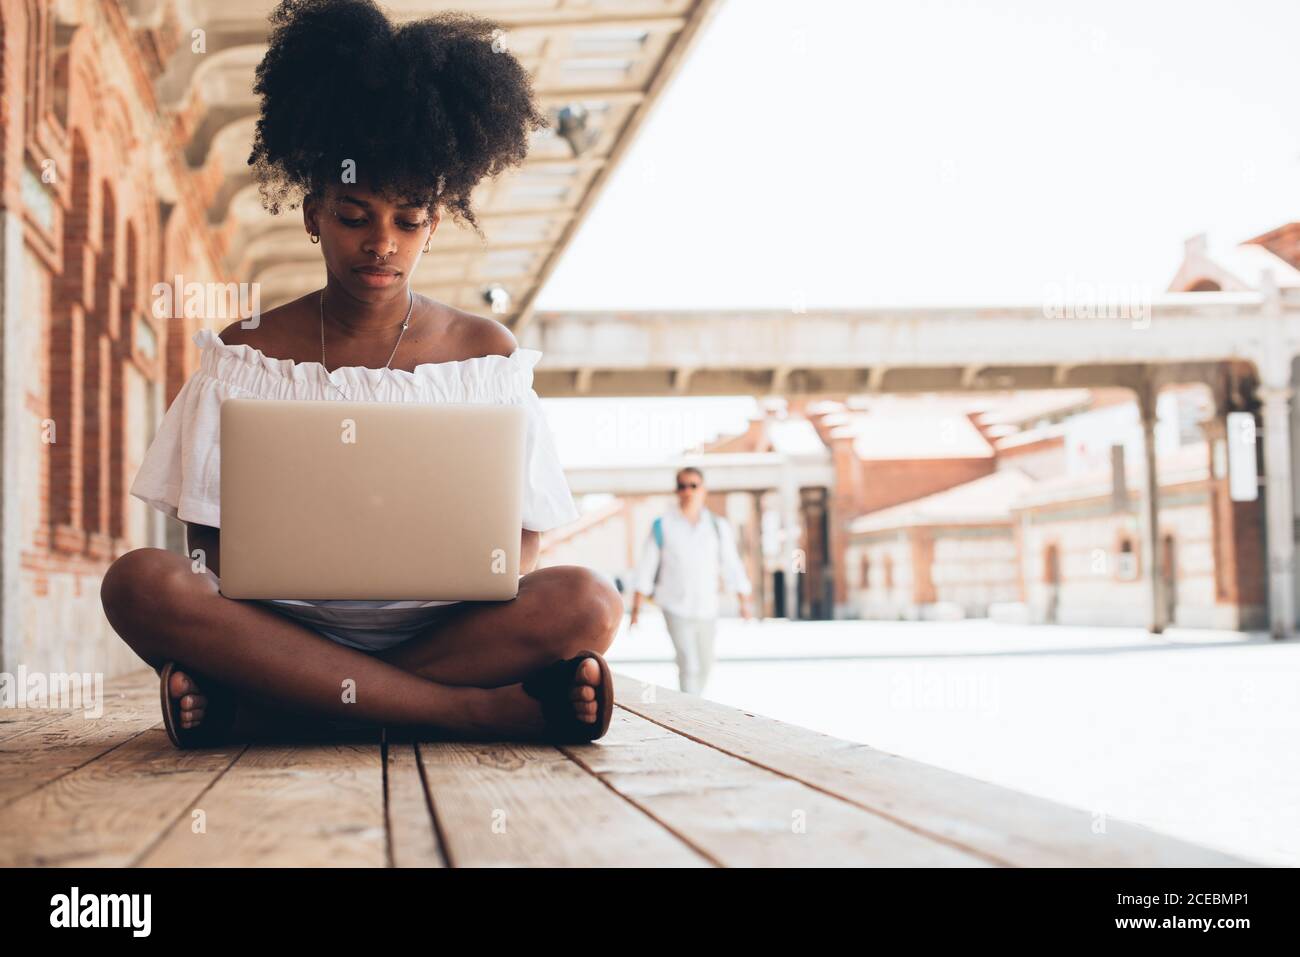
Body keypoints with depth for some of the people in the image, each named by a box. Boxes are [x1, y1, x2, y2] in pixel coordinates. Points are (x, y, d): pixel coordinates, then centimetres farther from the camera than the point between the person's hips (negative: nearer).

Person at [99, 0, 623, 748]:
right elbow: (213, 543, 4)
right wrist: (204, 645, -19)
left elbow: (520, 544, 5)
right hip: (282, 622, 1)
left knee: (587, 602, -29)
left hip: (446, 629, 0)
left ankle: (256, 707, -28)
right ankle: (490, 711, -30)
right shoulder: (246, 353, 8)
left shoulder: (488, 352, 8)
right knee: (141, 584, -30)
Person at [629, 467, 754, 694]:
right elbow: (647, 567, 0)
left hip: (707, 608, 4)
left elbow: (732, 566, 7)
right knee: (689, 665, -14)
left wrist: (744, 602, 1)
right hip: (677, 607, -4)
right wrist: (636, 607, -1)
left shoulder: (718, 526, 5)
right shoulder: (663, 525, -2)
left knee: (705, 665, 14)